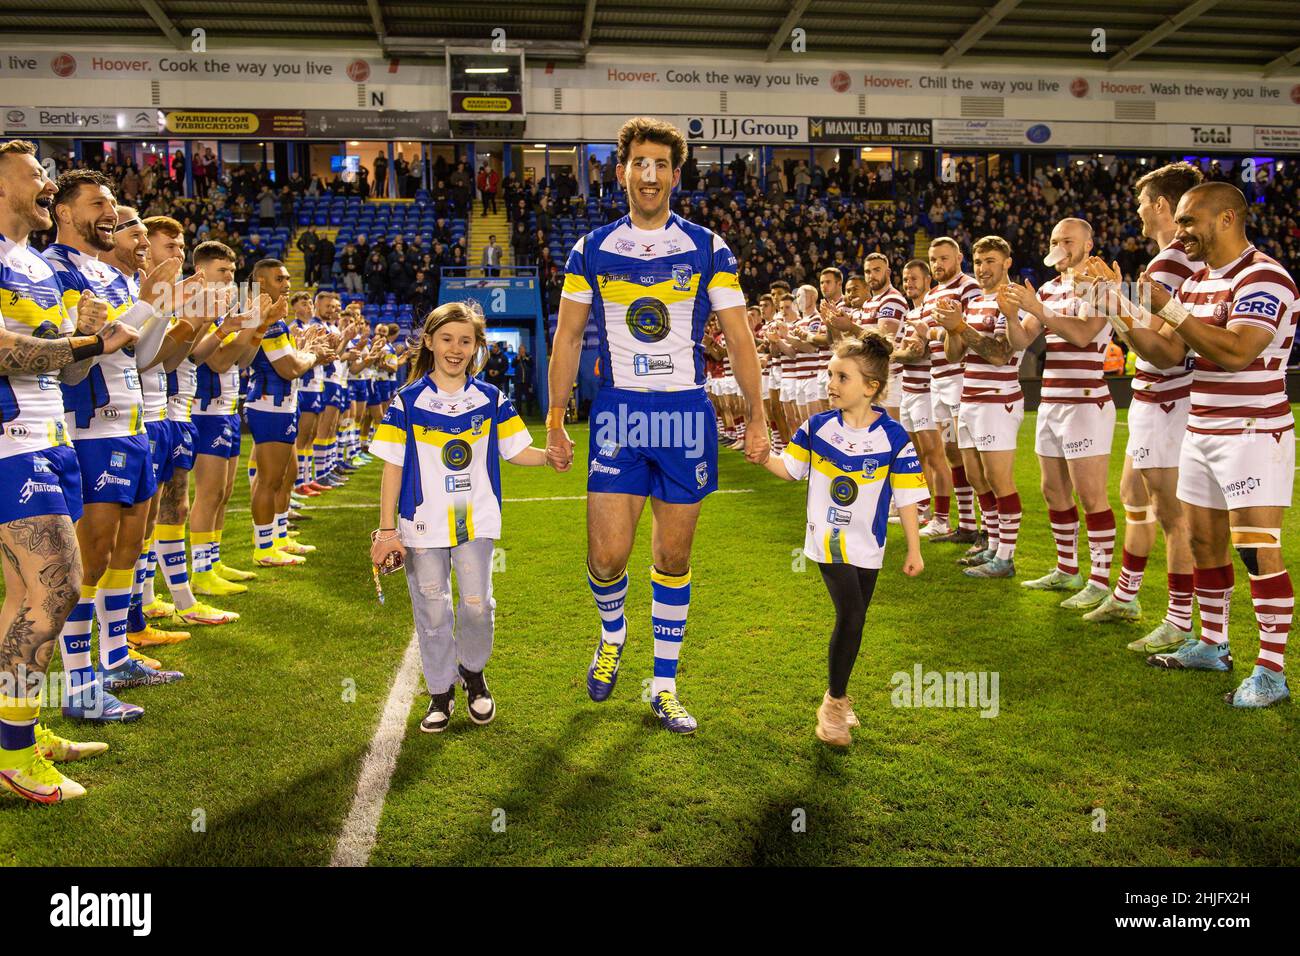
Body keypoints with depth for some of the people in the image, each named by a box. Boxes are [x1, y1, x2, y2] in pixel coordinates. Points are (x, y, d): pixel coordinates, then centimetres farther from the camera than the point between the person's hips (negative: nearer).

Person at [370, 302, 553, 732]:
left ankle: (473, 673, 28)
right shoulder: (407, 402, -3)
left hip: (476, 520, 1)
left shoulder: (491, 399, 2)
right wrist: (387, 530, -6)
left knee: (477, 604, -1)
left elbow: (517, 451, 5)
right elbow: (393, 467, -2)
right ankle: (440, 692, 25)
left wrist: (550, 456, -16)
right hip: (422, 524, -1)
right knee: (432, 611, 7)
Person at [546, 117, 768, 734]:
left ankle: (664, 687, 21)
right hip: (617, 410, 0)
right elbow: (567, 338, 7)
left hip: (688, 413, 0)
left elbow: (738, 339, 4)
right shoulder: (591, 250, 5)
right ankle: (612, 635, 27)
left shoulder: (707, 249, 3)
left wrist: (757, 418, 0)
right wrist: (554, 423, 3)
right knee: (608, 555, -8)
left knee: (673, 557, 7)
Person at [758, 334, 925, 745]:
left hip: (867, 545, 1)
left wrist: (914, 549, -1)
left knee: (853, 621, 12)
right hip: (828, 539, -1)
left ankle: (837, 696, 34)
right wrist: (764, 457, -16)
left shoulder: (893, 437, -10)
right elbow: (790, 469, 4)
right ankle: (835, 701, 2)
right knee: (851, 613, -16)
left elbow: (907, 498, -4)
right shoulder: (817, 427, -6)